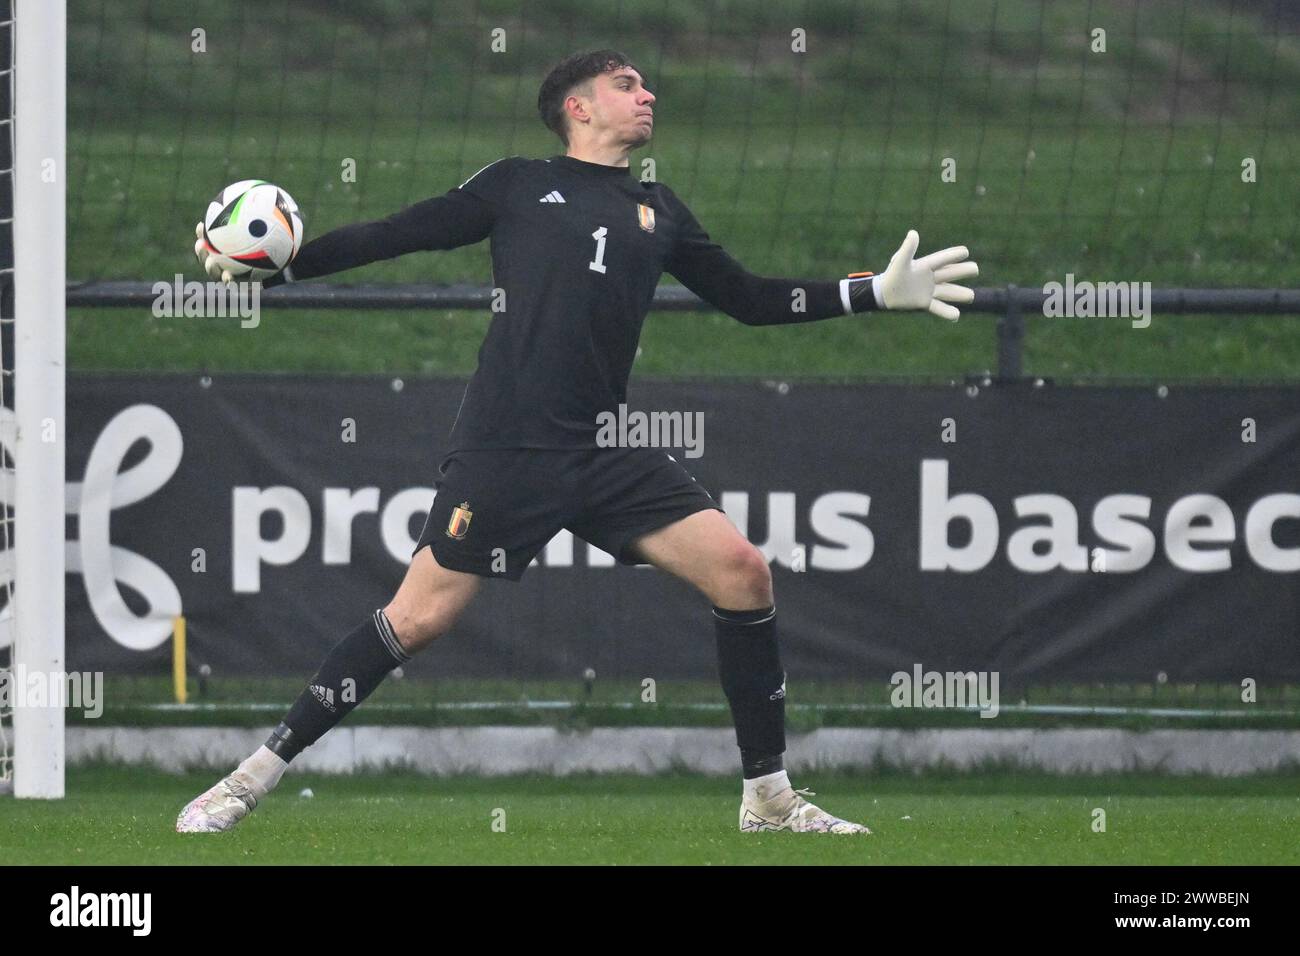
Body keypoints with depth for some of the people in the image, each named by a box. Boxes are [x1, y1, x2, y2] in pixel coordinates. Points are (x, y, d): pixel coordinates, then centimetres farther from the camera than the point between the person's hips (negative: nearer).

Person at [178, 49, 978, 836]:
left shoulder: (658, 211, 18)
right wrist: (274, 264, 1)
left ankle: (769, 798, 1)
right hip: (506, 446, -4)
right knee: (419, 618, -11)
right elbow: (397, 235, 8)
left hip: (608, 457, 4)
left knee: (741, 568, -9)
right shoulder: (520, 185, 7)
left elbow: (748, 298, 24)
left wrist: (880, 293, 19)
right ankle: (254, 779, 2)